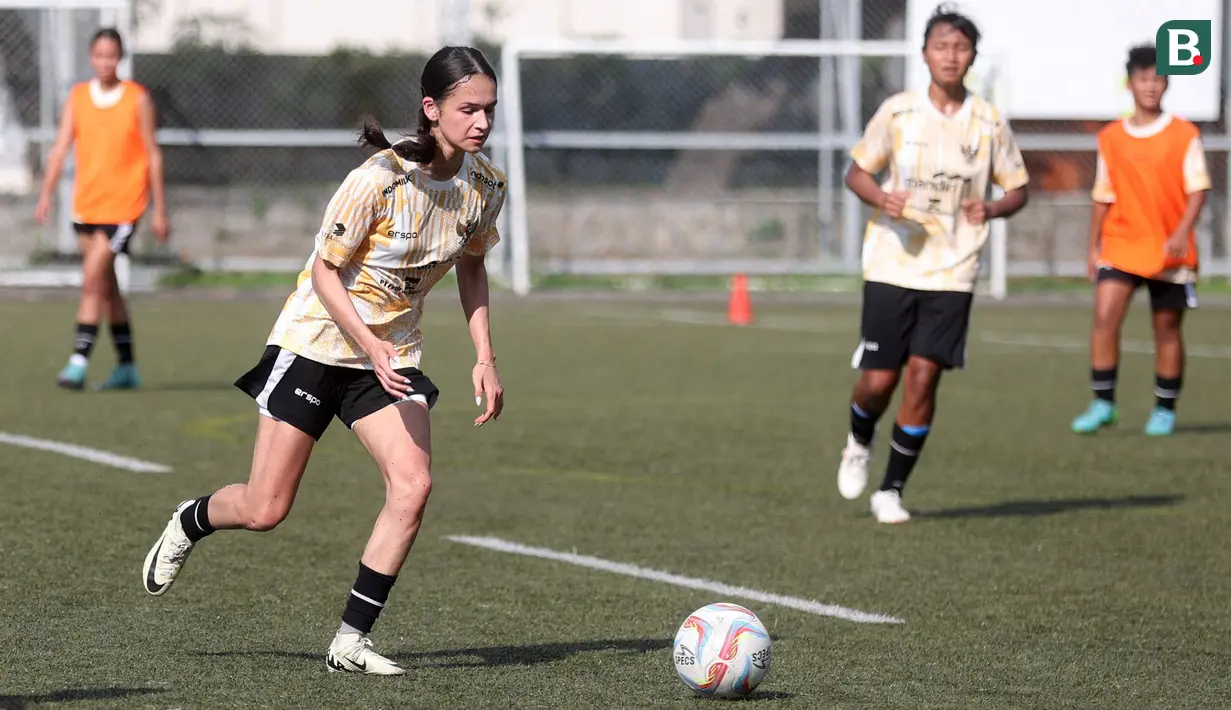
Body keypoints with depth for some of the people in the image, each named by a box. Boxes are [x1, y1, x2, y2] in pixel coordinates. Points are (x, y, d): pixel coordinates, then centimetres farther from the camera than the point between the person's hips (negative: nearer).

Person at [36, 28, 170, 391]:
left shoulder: (137, 99, -3)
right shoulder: (77, 97, 4)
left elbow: (152, 155, 1)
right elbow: (61, 147, 0)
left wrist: (160, 211, 1)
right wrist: (46, 194, -13)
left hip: (122, 205, -5)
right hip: (85, 204, 5)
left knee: (92, 280, -15)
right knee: (107, 286, 11)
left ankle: (79, 361, -14)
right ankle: (126, 367, 20)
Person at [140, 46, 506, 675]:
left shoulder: (485, 184, -5)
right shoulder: (380, 178, -24)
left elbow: (471, 266, 12)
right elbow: (325, 272, -17)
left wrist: (485, 356, 3)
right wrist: (370, 345, -29)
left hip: (394, 353, 5)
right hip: (316, 341, -5)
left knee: (413, 486, -17)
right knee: (265, 510, -2)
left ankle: (350, 642, -7)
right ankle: (189, 523, 34)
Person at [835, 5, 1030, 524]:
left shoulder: (989, 123, 0)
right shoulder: (896, 112, -1)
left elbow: (1018, 189, 9)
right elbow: (857, 171, 7)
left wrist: (992, 209, -13)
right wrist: (880, 198, -15)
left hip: (951, 273, 0)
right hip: (891, 265, 0)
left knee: (923, 379, -9)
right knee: (878, 380, -1)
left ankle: (891, 491, 6)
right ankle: (859, 443, 35)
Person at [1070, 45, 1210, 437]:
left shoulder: (1184, 135, -1)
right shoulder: (1111, 138, 6)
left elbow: (1197, 189, -6)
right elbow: (1103, 197, 12)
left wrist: (1182, 233, -20)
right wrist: (1094, 247, 10)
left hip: (1170, 251, -1)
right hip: (1121, 245, 1)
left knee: (1167, 327, 6)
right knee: (1104, 317, -14)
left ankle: (1164, 410, 18)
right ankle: (1103, 404, -6)